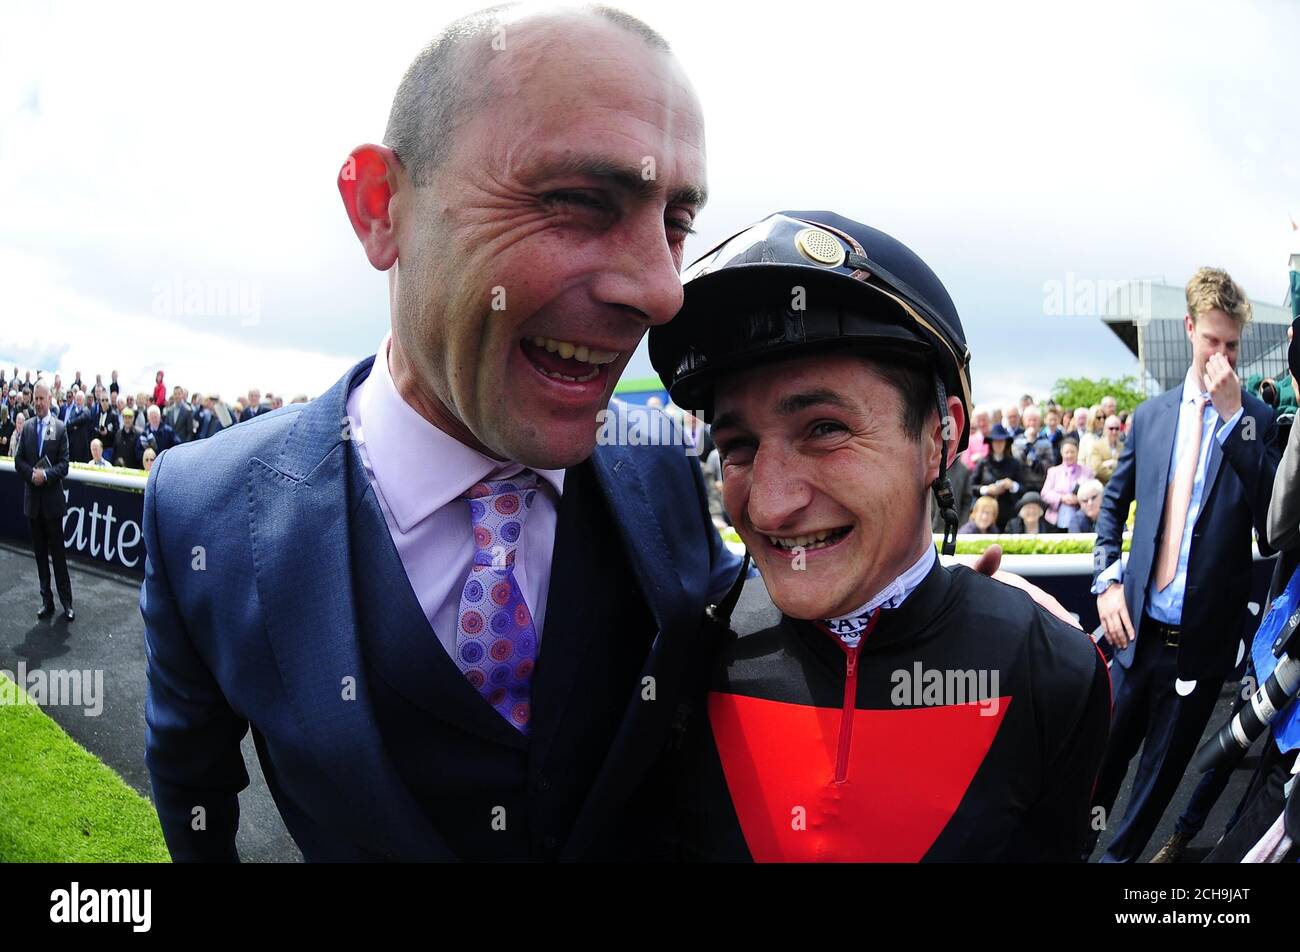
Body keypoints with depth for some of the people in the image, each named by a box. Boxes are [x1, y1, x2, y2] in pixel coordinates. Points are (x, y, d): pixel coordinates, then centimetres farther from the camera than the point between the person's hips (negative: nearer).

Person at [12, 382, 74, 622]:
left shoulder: (60, 427, -5)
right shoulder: (27, 427, 7)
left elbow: (64, 464, -7)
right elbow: (18, 460, 6)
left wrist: (46, 474, -21)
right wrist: (32, 474, -11)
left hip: (52, 497, -4)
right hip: (32, 497, 4)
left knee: (57, 551, 0)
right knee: (40, 552, 10)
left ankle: (66, 602, 6)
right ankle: (46, 600, 18)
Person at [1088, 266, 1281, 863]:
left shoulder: (1258, 421, -3)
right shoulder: (1150, 415, 5)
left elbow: (1274, 520, -16)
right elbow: (1114, 503, 13)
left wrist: (1234, 416, -18)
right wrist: (1107, 580, 0)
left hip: (1205, 634, -2)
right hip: (1139, 626, 2)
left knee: (1164, 765, 14)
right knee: (1107, 752, 14)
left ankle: (1121, 855, 33)